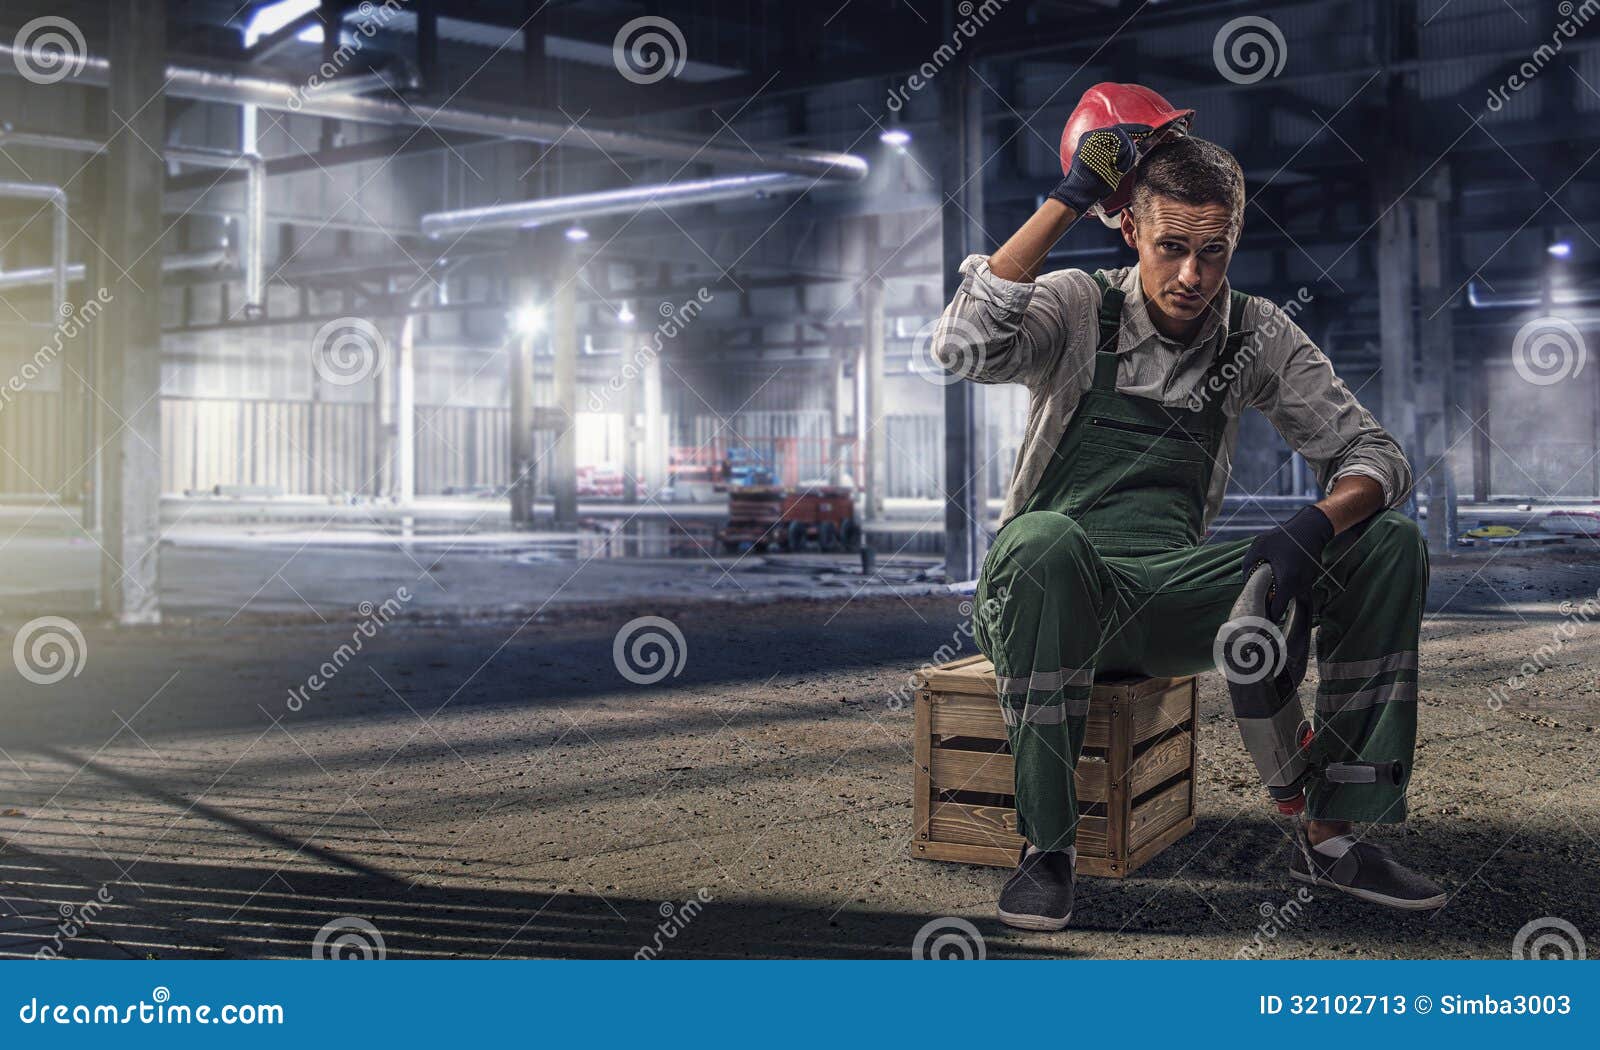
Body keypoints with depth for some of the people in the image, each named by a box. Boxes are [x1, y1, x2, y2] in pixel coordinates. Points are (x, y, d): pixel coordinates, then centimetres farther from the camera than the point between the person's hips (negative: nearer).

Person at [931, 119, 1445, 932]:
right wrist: (1068, 199, -20)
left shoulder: (1257, 336, 6)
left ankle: (1329, 834, -7)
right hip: (1057, 590, -4)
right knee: (1045, 539, -40)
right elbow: (963, 346, -25)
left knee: (1390, 544, -10)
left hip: (1172, 598, 4)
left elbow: (1372, 455, 3)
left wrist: (1312, 528, -20)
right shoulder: (1078, 307, -4)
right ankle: (1046, 847, -26)